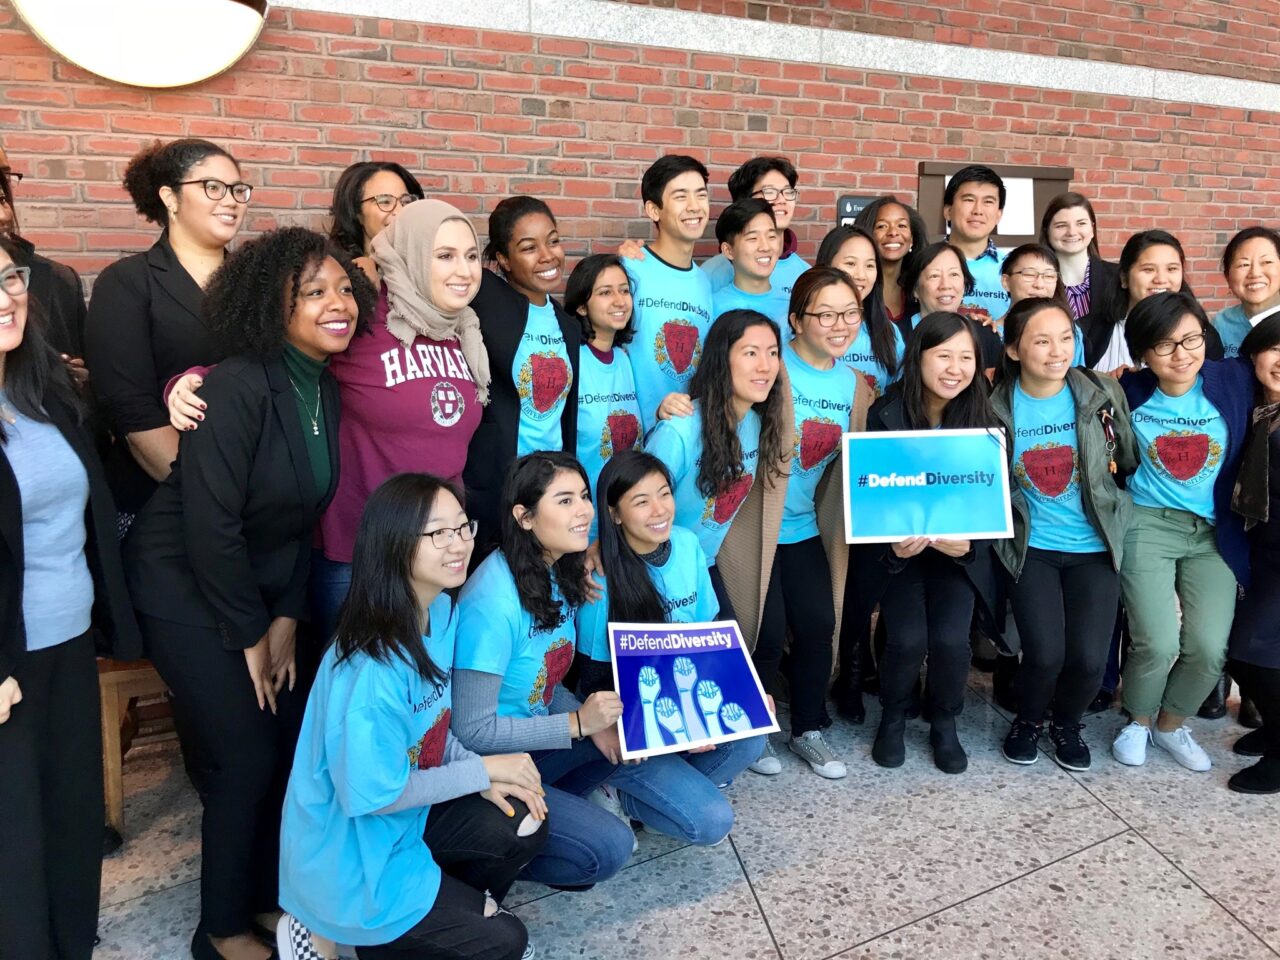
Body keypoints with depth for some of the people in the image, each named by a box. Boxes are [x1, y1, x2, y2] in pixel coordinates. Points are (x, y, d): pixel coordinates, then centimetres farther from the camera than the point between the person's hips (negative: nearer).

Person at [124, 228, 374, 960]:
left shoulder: (329, 391, -1)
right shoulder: (240, 384, -24)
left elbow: (306, 515, 3)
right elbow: (210, 524, -24)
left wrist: (288, 617, -1)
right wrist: (250, 633, -15)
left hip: (263, 586, 7)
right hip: (186, 589, -7)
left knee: (297, 740, 9)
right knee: (246, 756, -2)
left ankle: (269, 895, 33)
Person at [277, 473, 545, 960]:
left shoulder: (441, 610, -6)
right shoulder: (372, 669, -33)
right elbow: (374, 795, -25)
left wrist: (484, 781, -10)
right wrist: (484, 771, -18)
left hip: (403, 814, 7)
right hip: (348, 856, -7)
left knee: (524, 827, -8)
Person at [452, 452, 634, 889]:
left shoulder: (559, 573, -3)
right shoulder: (493, 602, -29)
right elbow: (472, 731, -25)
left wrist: (596, 723, -9)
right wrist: (578, 723, -22)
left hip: (533, 736, 8)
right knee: (609, 849, -15)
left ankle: (552, 809, 9)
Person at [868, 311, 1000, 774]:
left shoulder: (982, 419, -6)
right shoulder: (886, 414, -12)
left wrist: (969, 542, -24)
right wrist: (895, 544, -28)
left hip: (960, 550, 1)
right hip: (900, 547, -1)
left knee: (950, 639, -17)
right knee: (908, 639, -19)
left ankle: (944, 724, 15)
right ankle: (893, 717, 15)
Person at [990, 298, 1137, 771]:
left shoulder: (1104, 394, -5)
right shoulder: (995, 406, -7)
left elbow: (1131, 461, 8)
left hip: (1095, 546, 1)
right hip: (1030, 548, -1)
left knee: (1089, 658, -9)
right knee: (1045, 653, -14)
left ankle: (1067, 723, 26)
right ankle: (1028, 719, 22)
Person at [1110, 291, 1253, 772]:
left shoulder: (1237, 381, -7)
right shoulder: (1129, 393, -6)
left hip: (1215, 532, 2)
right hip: (1148, 525, -1)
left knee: (1210, 648, -6)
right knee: (1158, 643, -12)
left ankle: (1170, 724, 23)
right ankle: (1138, 720, 19)